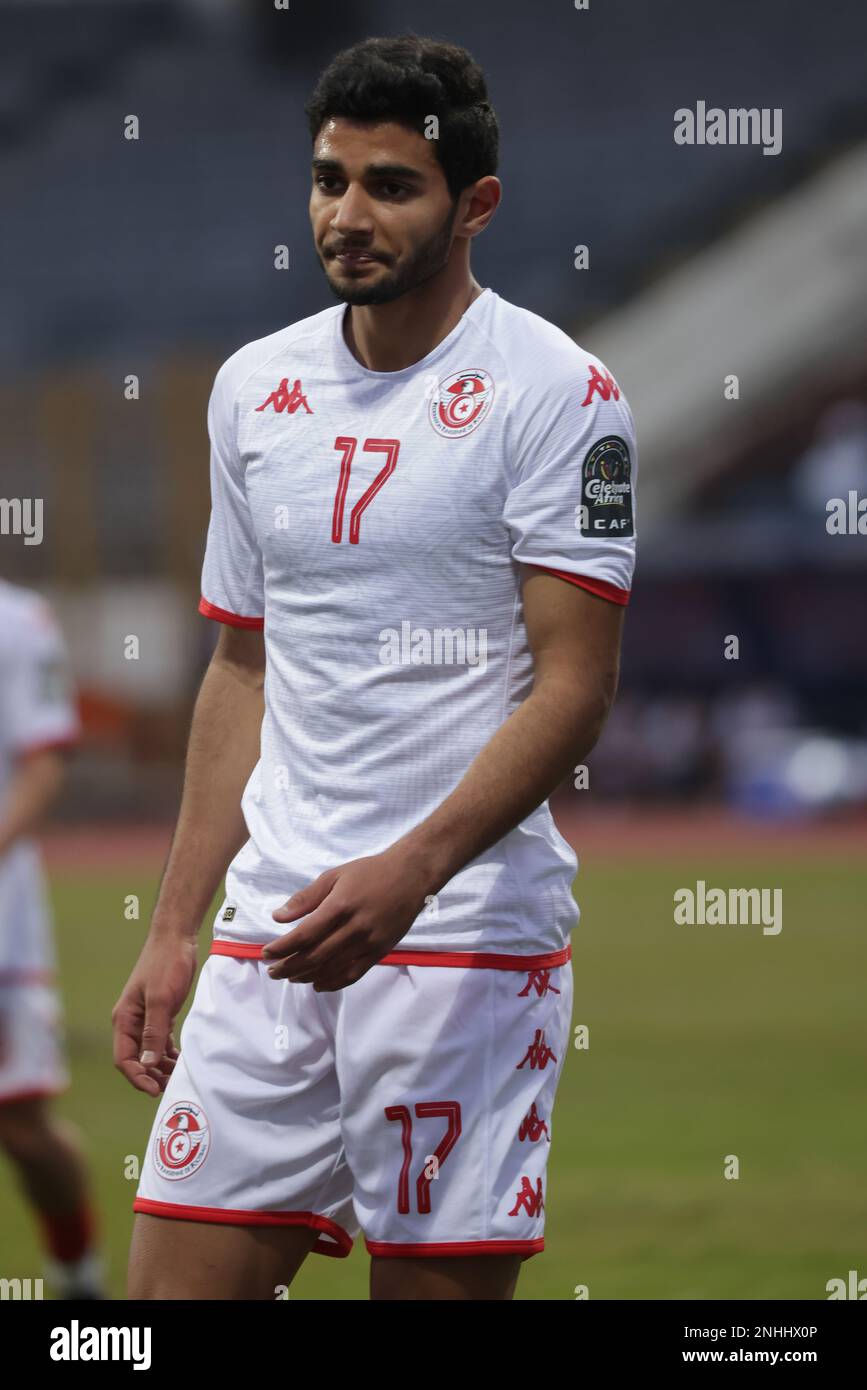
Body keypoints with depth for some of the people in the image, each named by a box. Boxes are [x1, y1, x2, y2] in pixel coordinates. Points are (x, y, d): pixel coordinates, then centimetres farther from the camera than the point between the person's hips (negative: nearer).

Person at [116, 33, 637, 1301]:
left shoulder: (554, 390, -5)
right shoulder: (255, 388, 13)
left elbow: (574, 685, -10)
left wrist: (407, 872, -22)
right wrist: (173, 934, 16)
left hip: (469, 936, -5)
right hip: (272, 925, 5)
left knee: (439, 1283, -5)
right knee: (179, 1279, -2)